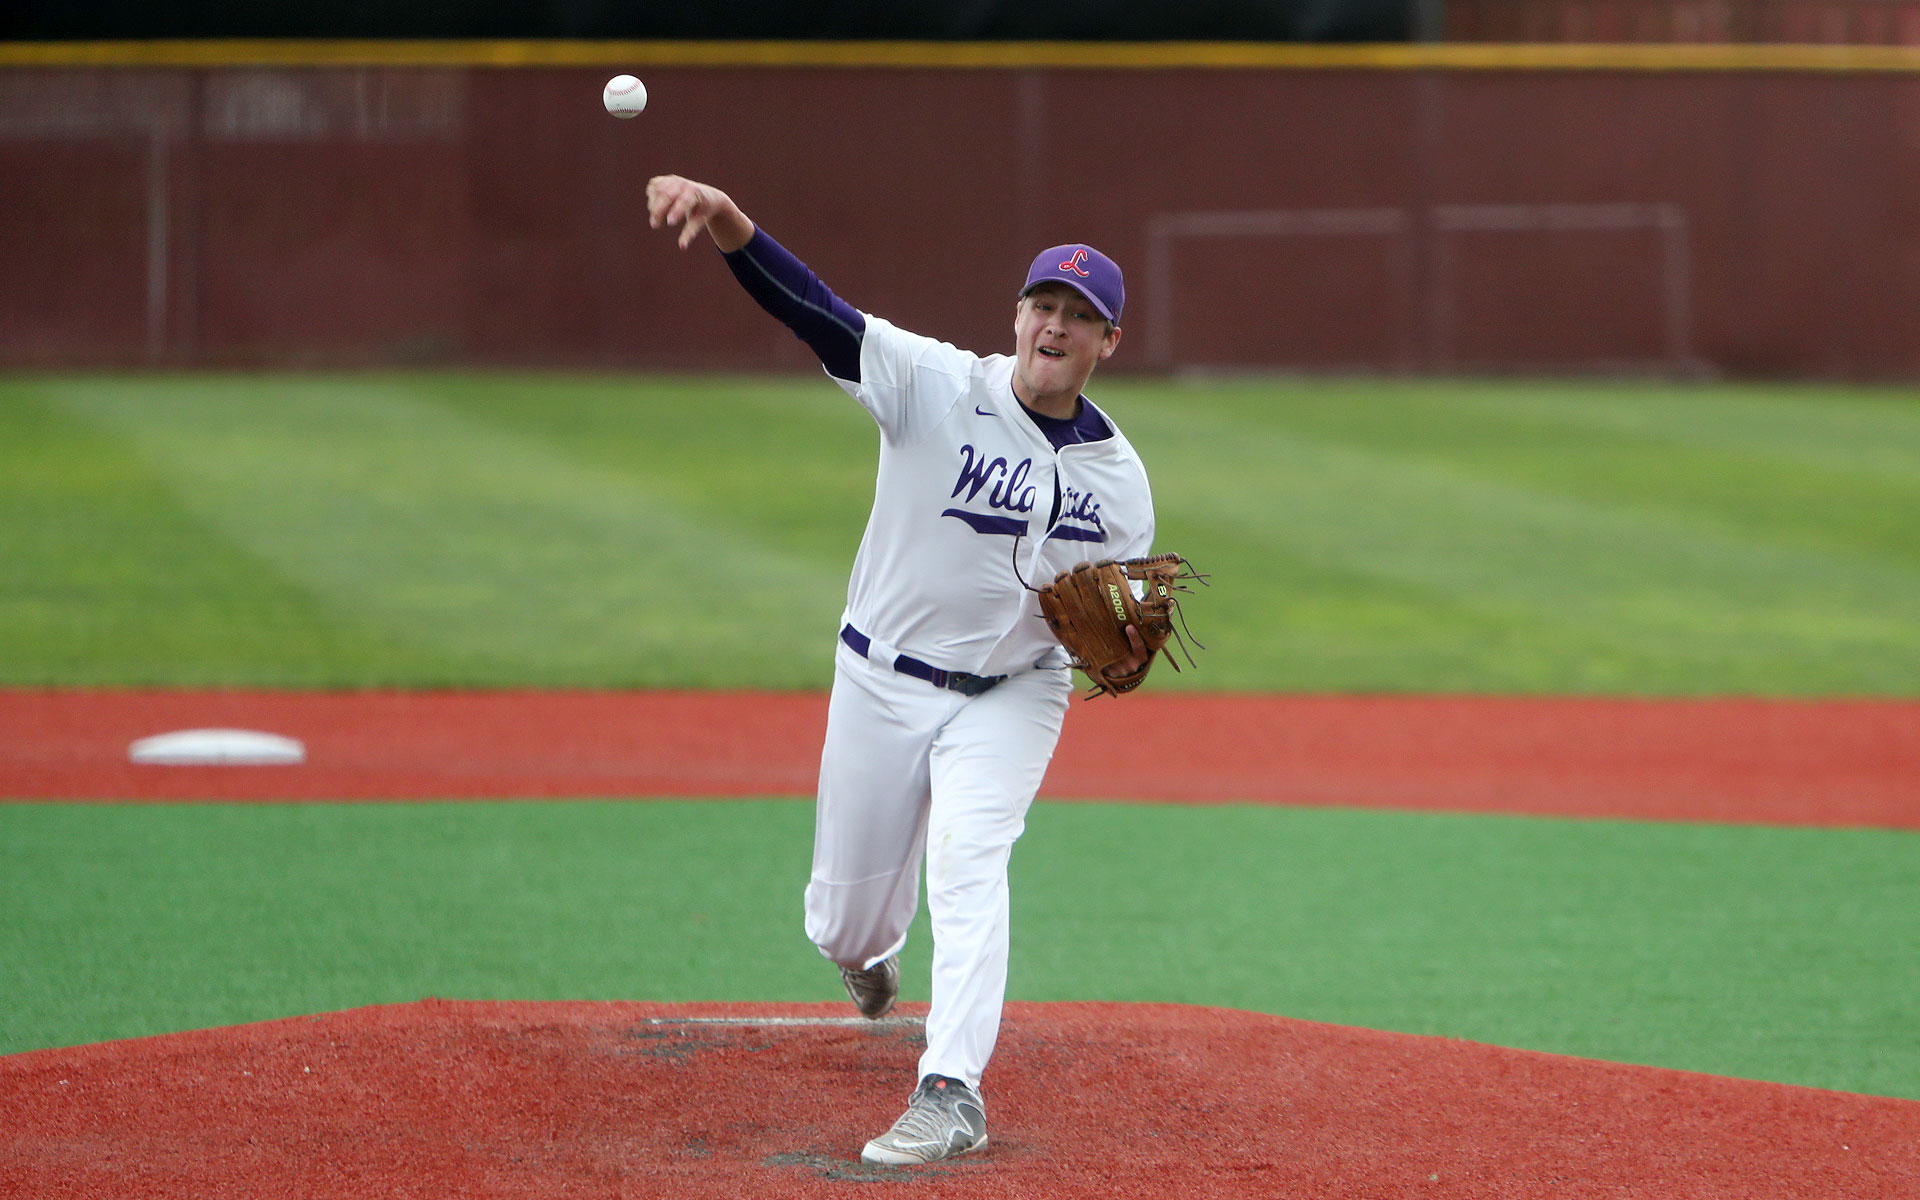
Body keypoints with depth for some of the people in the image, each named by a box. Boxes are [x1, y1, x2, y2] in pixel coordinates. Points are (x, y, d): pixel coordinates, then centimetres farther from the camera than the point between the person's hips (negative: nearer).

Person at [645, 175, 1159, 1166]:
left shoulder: (1119, 478, -3)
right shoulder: (938, 387, -14)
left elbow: (1123, 622, 7)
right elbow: (818, 312, -28)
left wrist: (1126, 649, -20)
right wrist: (730, 227, -47)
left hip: (1011, 696, 0)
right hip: (882, 684, 0)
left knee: (968, 867, -24)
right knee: (844, 922, 10)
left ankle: (951, 1095, -26)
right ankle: (868, 952, 49)